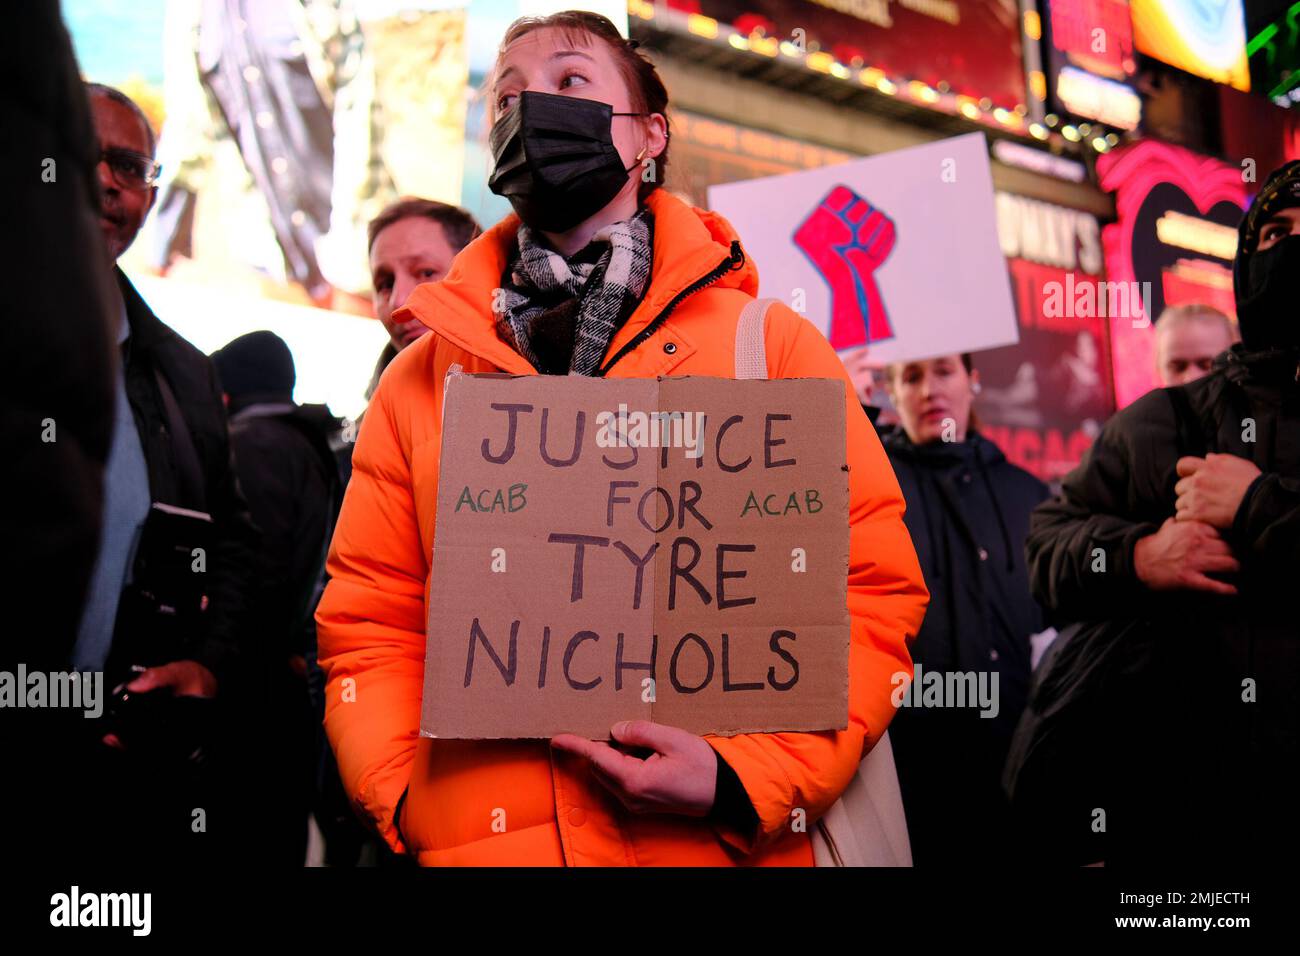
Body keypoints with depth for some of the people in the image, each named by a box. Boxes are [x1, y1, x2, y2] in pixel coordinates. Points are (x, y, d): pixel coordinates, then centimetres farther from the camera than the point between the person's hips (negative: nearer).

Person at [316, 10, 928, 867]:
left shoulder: (770, 345, 1)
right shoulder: (420, 379, 7)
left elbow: (871, 594, -3)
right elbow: (369, 627, 8)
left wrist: (746, 780, -15)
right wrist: (404, 796, -8)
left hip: (728, 845, -1)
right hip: (479, 841, 2)